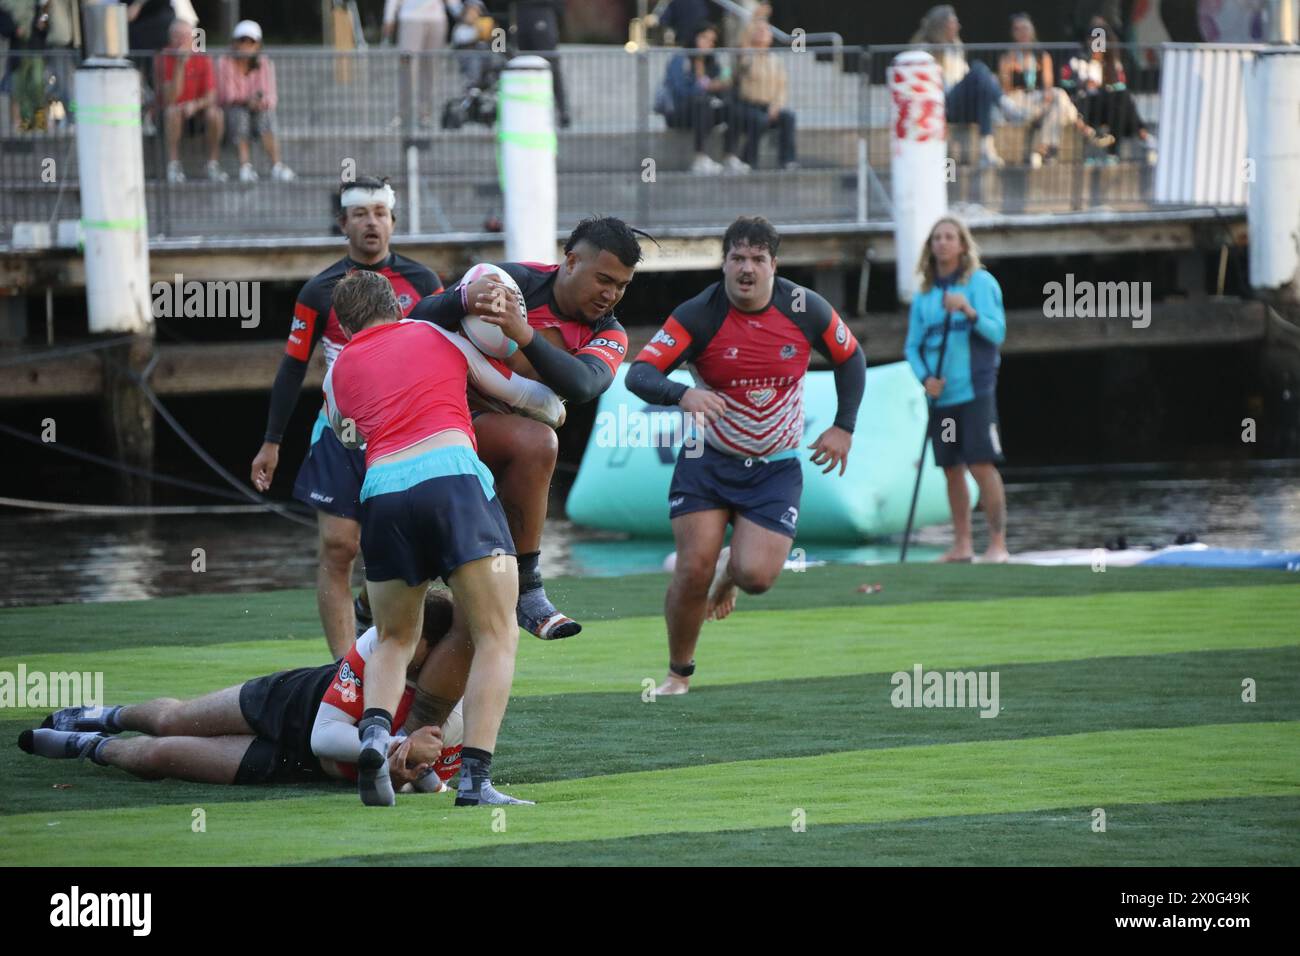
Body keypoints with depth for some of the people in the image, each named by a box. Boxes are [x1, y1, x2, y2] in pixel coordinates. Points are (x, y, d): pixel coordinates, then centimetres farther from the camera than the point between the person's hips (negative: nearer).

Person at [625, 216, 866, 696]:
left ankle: (731, 571, 26)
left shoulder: (806, 310, -9)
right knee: (694, 568, -12)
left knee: (757, 576, -14)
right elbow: (640, 374, -24)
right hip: (708, 461, -1)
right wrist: (681, 394, -45)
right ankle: (679, 673, 11)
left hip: (776, 469, 1)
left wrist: (843, 427, 1)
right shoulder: (698, 315, -16)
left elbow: (850, 358, 10)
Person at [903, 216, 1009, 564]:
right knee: (952, 469, 8)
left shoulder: (981, 282, -2)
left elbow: (996, 333, -9)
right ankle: (962, 544, 14)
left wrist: (969, 311, -26)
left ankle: (998, 542, -6)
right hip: (941, 394, 5)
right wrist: (924, 376, -5)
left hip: (975, 391, -5)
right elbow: (912, 345, 13)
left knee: (982, 465, -11)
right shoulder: (924, 294, 12)